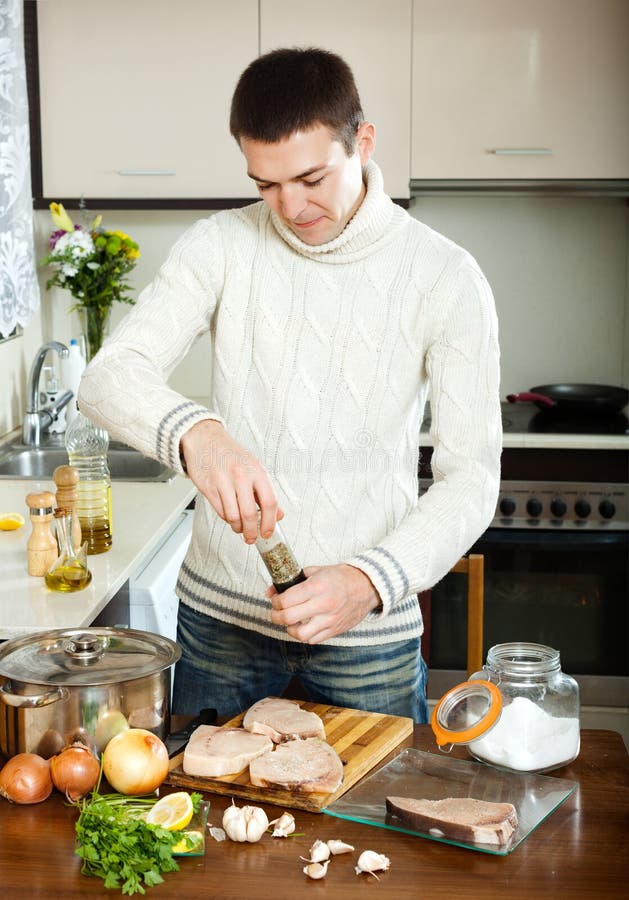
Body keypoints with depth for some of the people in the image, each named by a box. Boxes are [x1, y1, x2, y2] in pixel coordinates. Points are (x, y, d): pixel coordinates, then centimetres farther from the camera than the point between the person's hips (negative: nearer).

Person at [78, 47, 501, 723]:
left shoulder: (444, 278, -9)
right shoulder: (221, 246, -4)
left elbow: (470, 476, -11)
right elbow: (107, 378, -12)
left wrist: (370, 580, -27)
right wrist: (194, 434, -34)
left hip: (369, 631, -1)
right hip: (220, 615, 2)